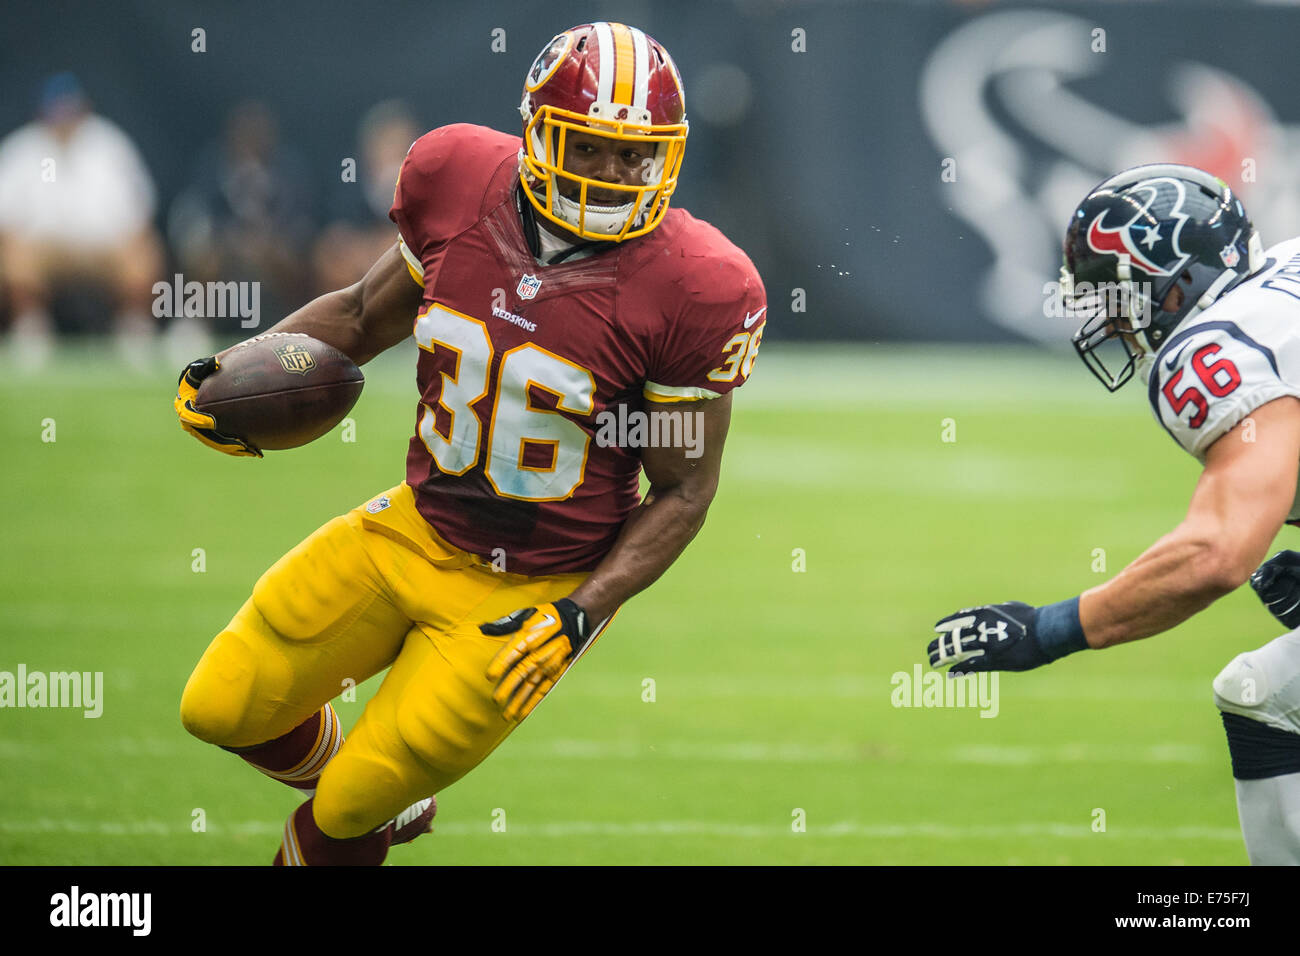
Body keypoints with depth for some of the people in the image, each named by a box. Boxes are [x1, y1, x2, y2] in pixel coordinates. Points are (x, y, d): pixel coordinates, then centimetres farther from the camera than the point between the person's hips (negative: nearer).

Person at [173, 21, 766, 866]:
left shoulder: (688, 290, -23)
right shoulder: (459, 186, -11)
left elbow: (683, 491, -13)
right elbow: (366, 314, 9)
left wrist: (581, 615, -21)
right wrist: (237, 370, -7)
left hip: (530, 594, -5)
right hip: (413, 531, 5)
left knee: (351, 810, 1)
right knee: (223, 709, 11)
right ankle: (391, 802, 39)